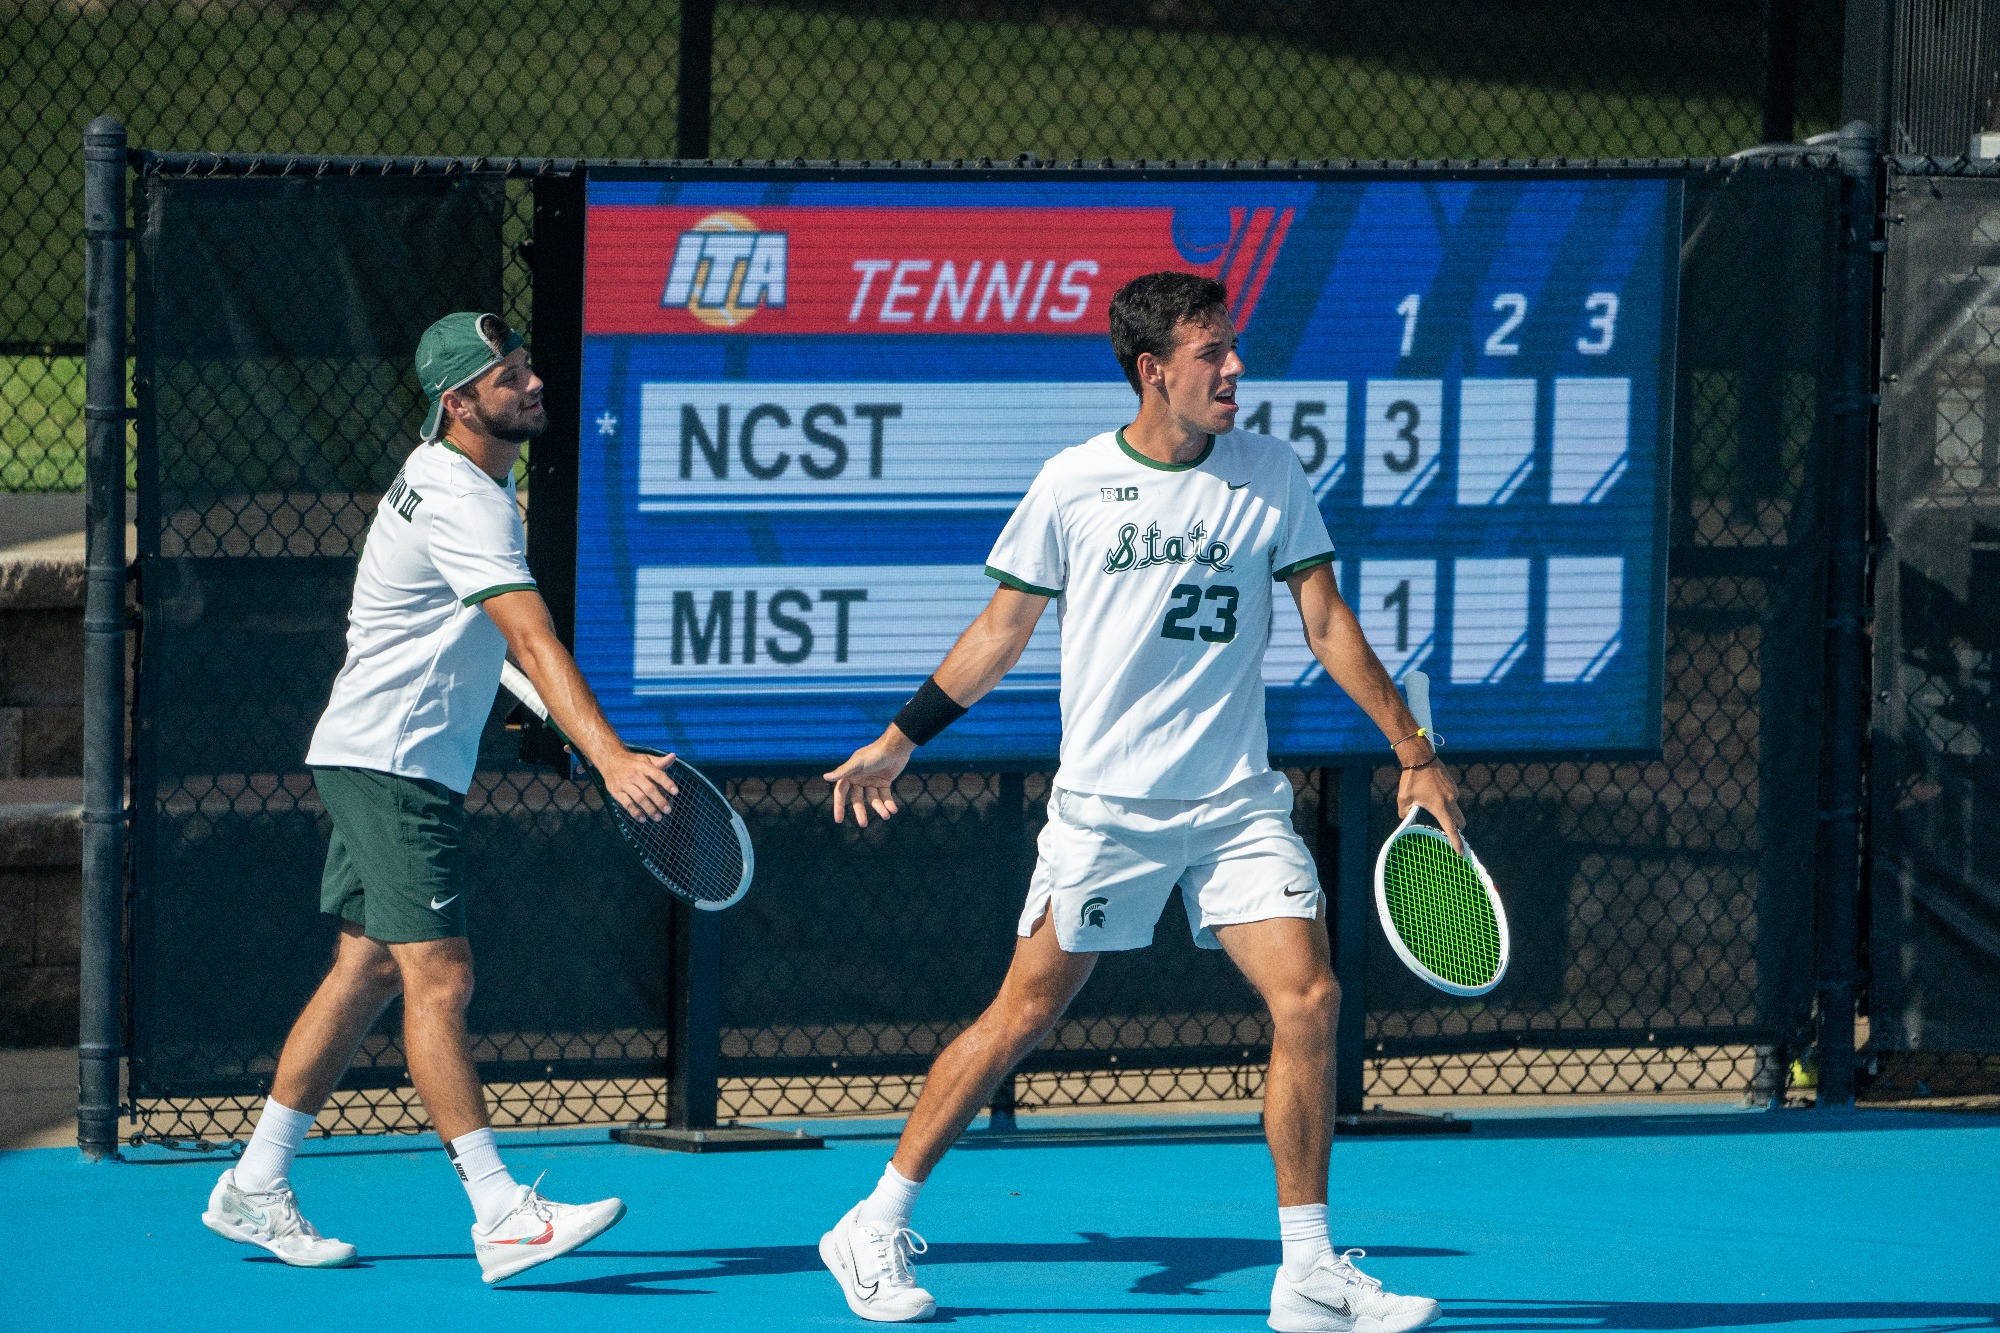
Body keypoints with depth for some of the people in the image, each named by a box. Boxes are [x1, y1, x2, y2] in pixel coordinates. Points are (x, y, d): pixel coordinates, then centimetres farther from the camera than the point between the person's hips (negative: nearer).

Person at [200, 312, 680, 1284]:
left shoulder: (460, 472, 10)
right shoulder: (462, 506, -23)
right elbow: (535, 640, -34)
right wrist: (609, 758, -42)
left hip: (382, 761, 11)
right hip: (391, 764, -11)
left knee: (367, 973, 12)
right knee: (438, 978, -15)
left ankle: (255, 1187, 18)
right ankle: (499, 1215, -23)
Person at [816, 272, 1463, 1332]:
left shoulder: (1270, 475, 3)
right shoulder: (1072, 484, -2)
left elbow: (1328, 624, 6)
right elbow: (1003, 628, 9)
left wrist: (1413, 751, 2)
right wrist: (898, 740, 11)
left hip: (1236, 800, 2)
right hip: (1104, 800, -2)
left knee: (1307, 998, -11)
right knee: (1025, 1015, 0)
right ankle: (875, 1231, 12)